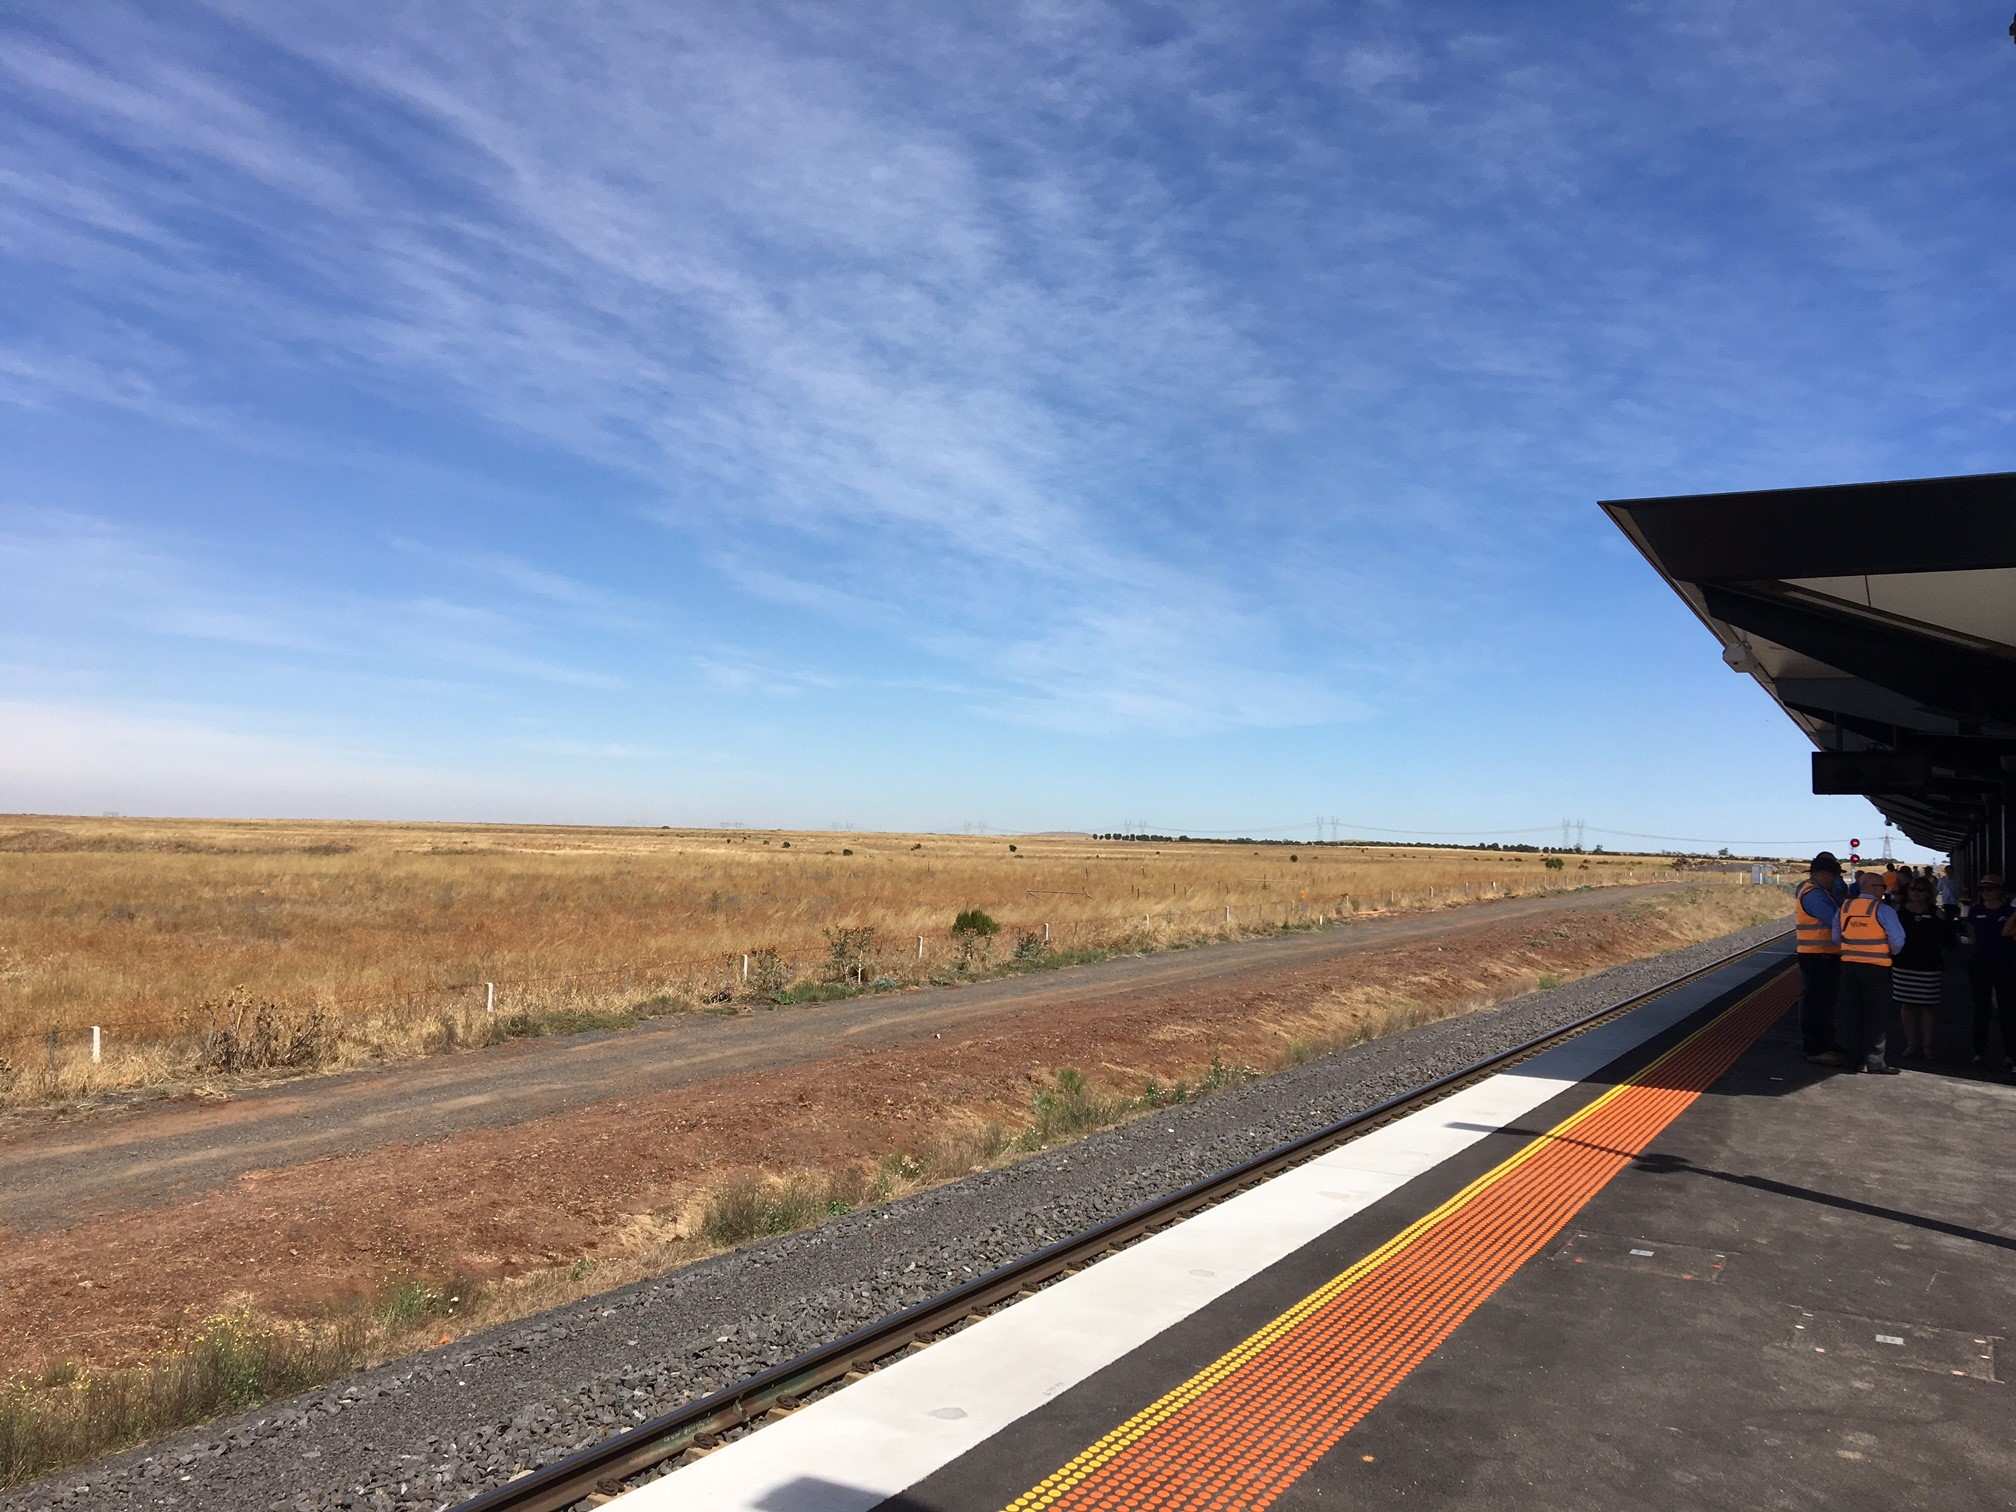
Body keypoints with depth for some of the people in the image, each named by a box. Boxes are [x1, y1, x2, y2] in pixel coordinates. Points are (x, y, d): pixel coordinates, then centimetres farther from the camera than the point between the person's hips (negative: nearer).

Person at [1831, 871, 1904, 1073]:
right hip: (1876, 967, -5)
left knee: (1851, 1013, 11)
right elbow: (1898, 940, -13)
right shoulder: (1883, 910, -12)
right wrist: (1892, 952, 7)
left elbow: (1836, 937, 8)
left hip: (1849, 965, 5)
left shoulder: (1844, 907, 4)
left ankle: (1852, 1058, 17)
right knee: (1876, 1016, 2)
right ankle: (1875, 1062, 4)